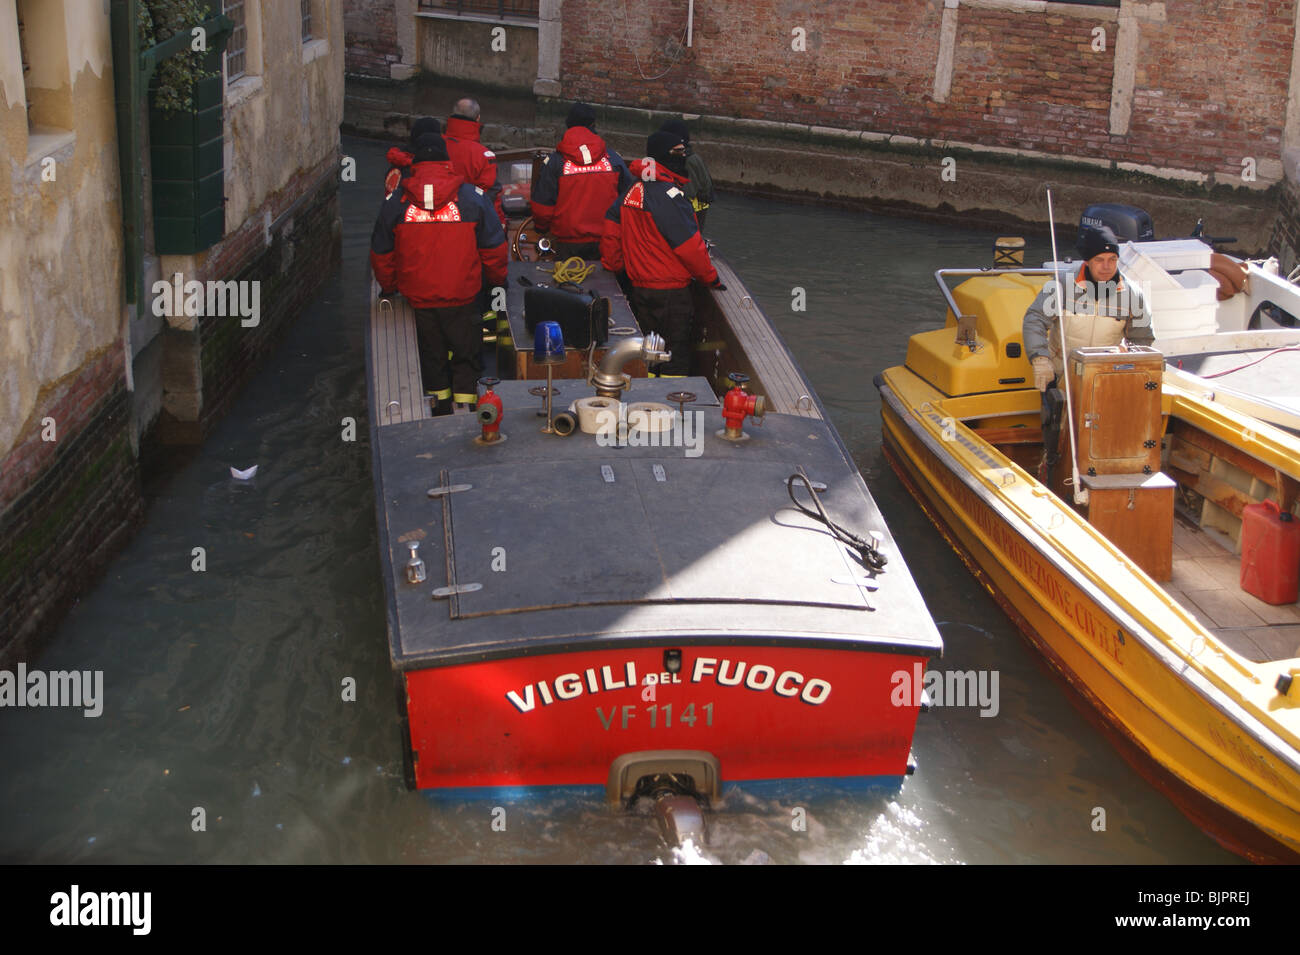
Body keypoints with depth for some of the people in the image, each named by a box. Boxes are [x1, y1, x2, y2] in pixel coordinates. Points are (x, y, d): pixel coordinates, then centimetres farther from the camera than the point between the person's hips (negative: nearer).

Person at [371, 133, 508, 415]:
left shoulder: (395, 202, -4)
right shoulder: (472, 197, -8)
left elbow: (381, 253, 5)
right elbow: (493, 247, -2)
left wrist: (388, 287, 22)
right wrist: (498, 279, 16)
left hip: (418, 296, 2)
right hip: (462, 296, -1)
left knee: (431, 352, 18)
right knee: (466, 352, 13)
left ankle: (441, 401, 24)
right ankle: (464, 400, 7)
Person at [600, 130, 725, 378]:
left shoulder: (632, 192, 6)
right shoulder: (669, 195, -19)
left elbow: (611, 232, 11)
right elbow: (689, 246, -17)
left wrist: (613, 265, 24)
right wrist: (710, 277, -5)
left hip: (639, 289, 8)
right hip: (671, 292, -8)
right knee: (676, 356, 0)